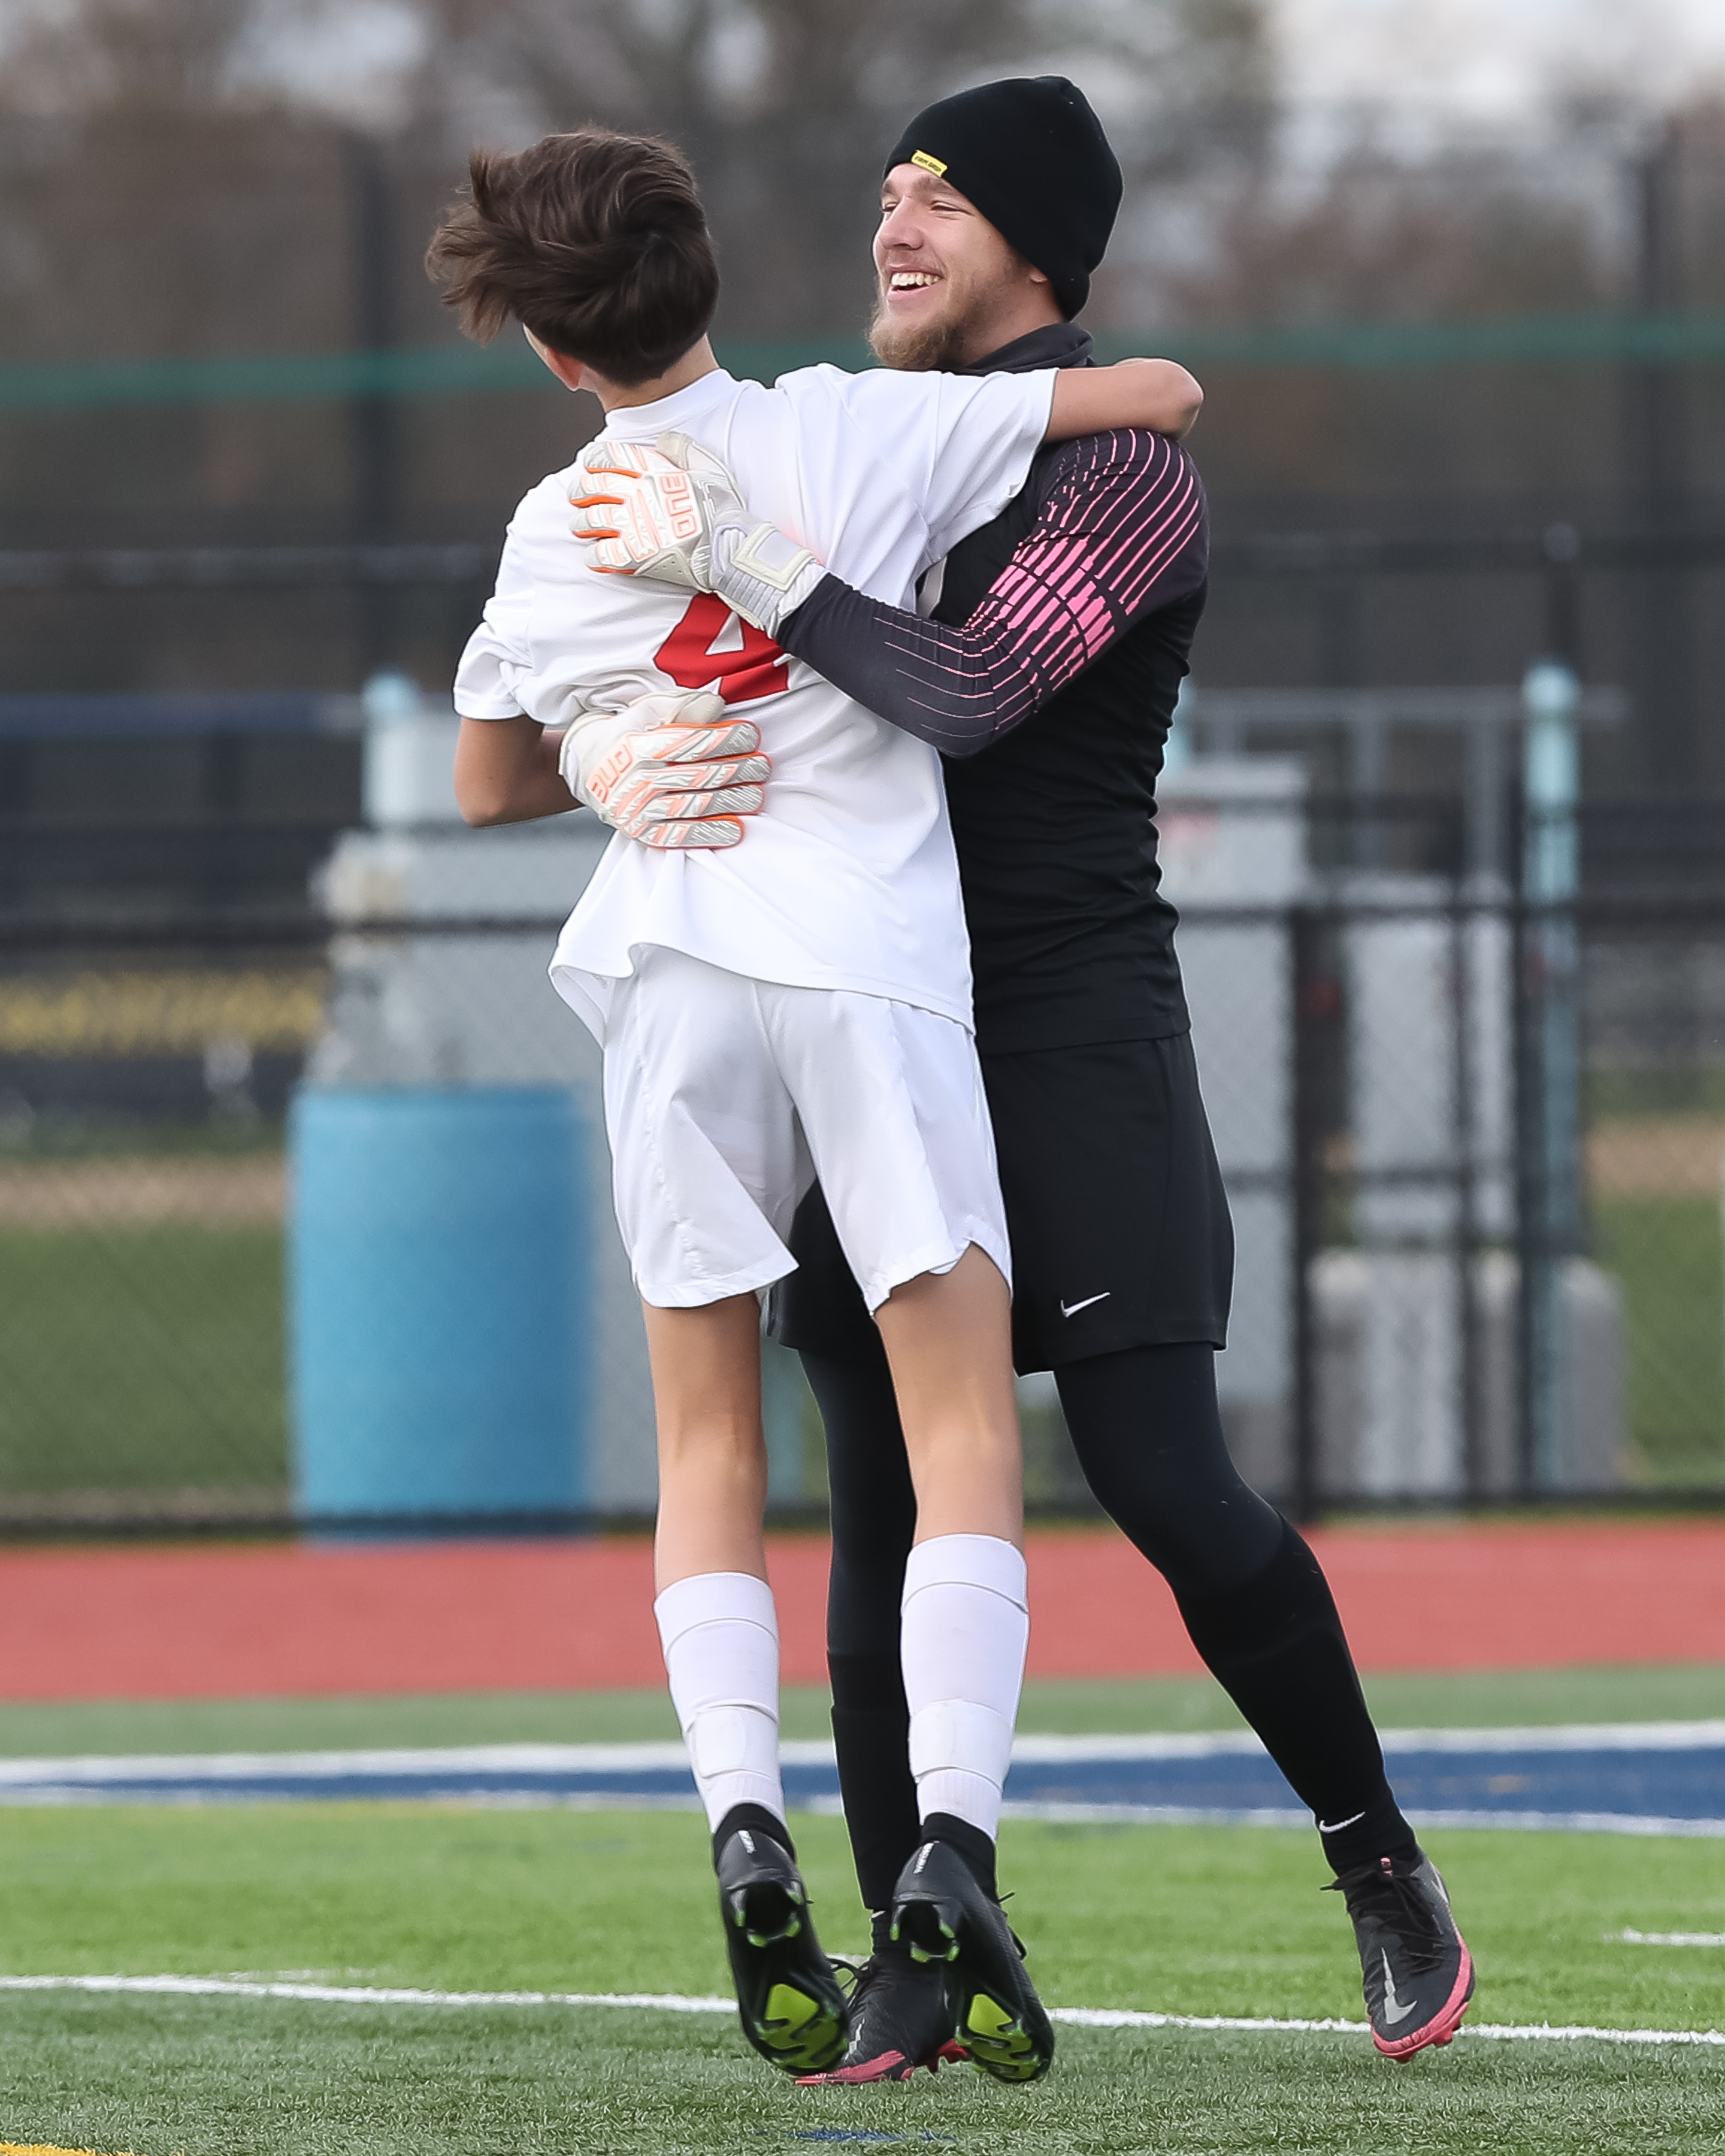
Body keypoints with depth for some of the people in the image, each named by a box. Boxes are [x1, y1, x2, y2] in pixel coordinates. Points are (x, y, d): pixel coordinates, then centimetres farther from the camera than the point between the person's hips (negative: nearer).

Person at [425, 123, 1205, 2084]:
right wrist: (1128, 403, 26)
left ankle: (742, 1822, -9)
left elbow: (488, 784, 24)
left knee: (710, 1445, 12)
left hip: (672, 968, 2)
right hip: (878, 962, -2)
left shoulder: (553, 541, 8)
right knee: (963, 1432, -1)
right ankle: (951, 1842, -19)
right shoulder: (862, 433, 1)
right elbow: (1164, 393, 4)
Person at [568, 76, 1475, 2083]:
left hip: (1071, 1032, -6)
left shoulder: (1122, 461, -8)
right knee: (882, 1498, 0)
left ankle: (1383, 1867, 6)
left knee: (1164, 1478, -11)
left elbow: (973, 689, -23)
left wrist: (744, 558, -23)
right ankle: (912, 1955, 5)